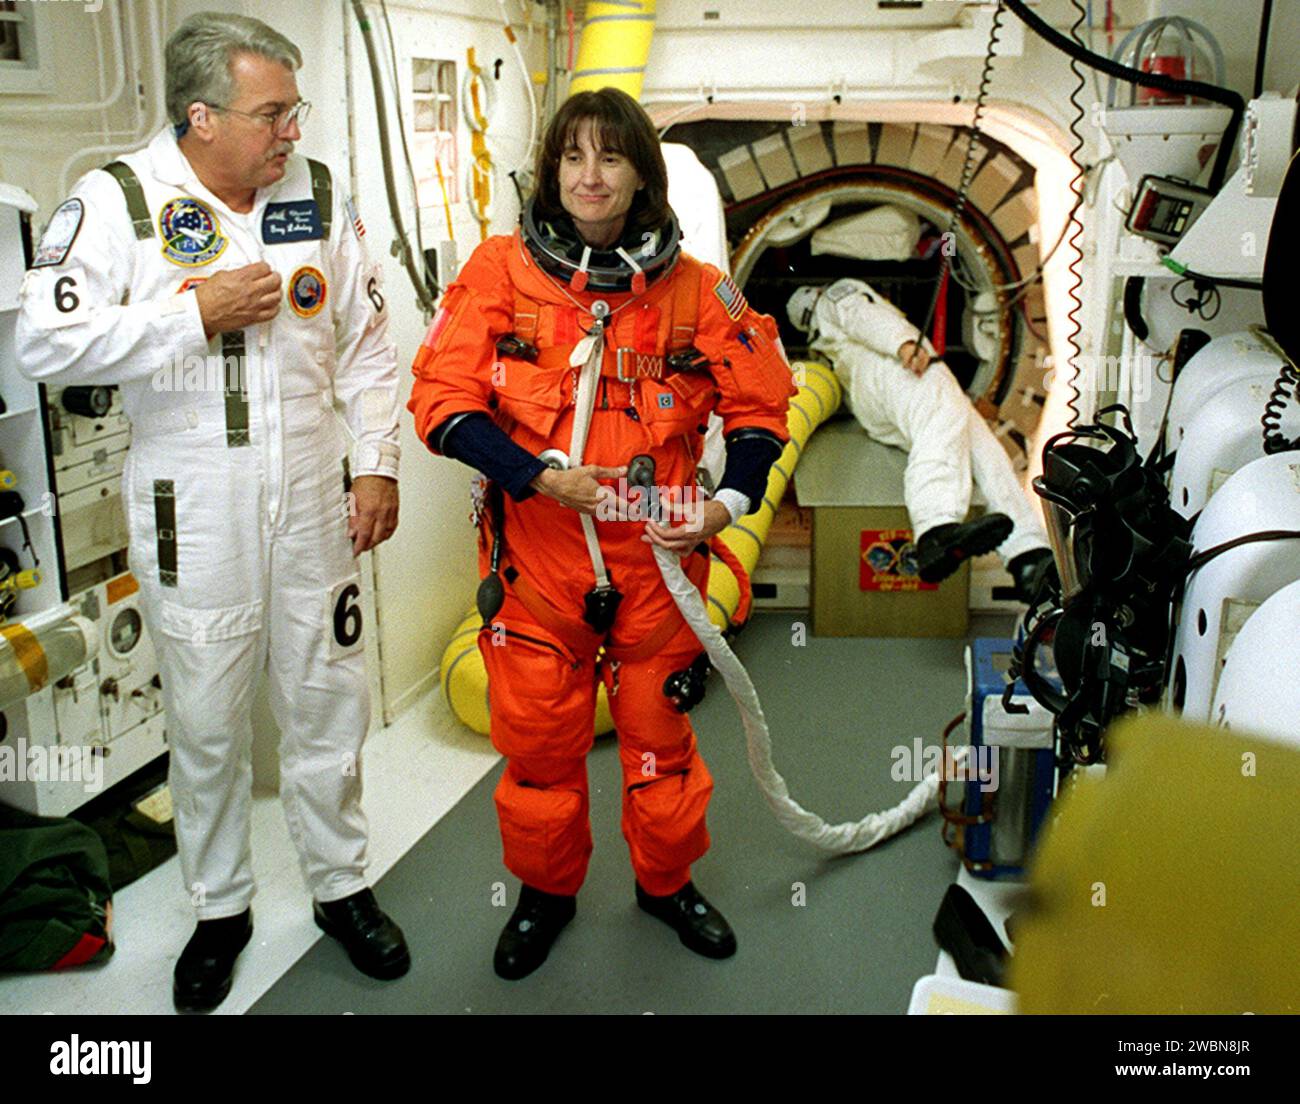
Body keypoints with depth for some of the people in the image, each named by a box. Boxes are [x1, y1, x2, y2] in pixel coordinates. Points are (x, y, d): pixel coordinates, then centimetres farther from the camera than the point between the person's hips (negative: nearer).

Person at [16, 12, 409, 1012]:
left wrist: (378, 465, 3)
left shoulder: (319, 194, 4)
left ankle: (341, 885, 33)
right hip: (193, 516, -2)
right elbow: (45, 343, -16)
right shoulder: (118, 201, -7)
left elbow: (366, 344, 10)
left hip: (314, 503, 3)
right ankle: (220, 908, 31)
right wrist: (196, 313, -18)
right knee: (207, 721, 10)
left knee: (328, 704, 12)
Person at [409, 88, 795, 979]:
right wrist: (538, 476, -18)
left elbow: (760, 401, 8)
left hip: (657, 556, 1)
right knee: (538, 737, 10)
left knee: (659, 731, 13)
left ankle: (667, 880, 38)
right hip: (536, 555, 0)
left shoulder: (693, 288, 0)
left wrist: (732, 499, -7)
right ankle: (547, 889, 36)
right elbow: (443, 401, -7)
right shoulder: (502, 271, -3)